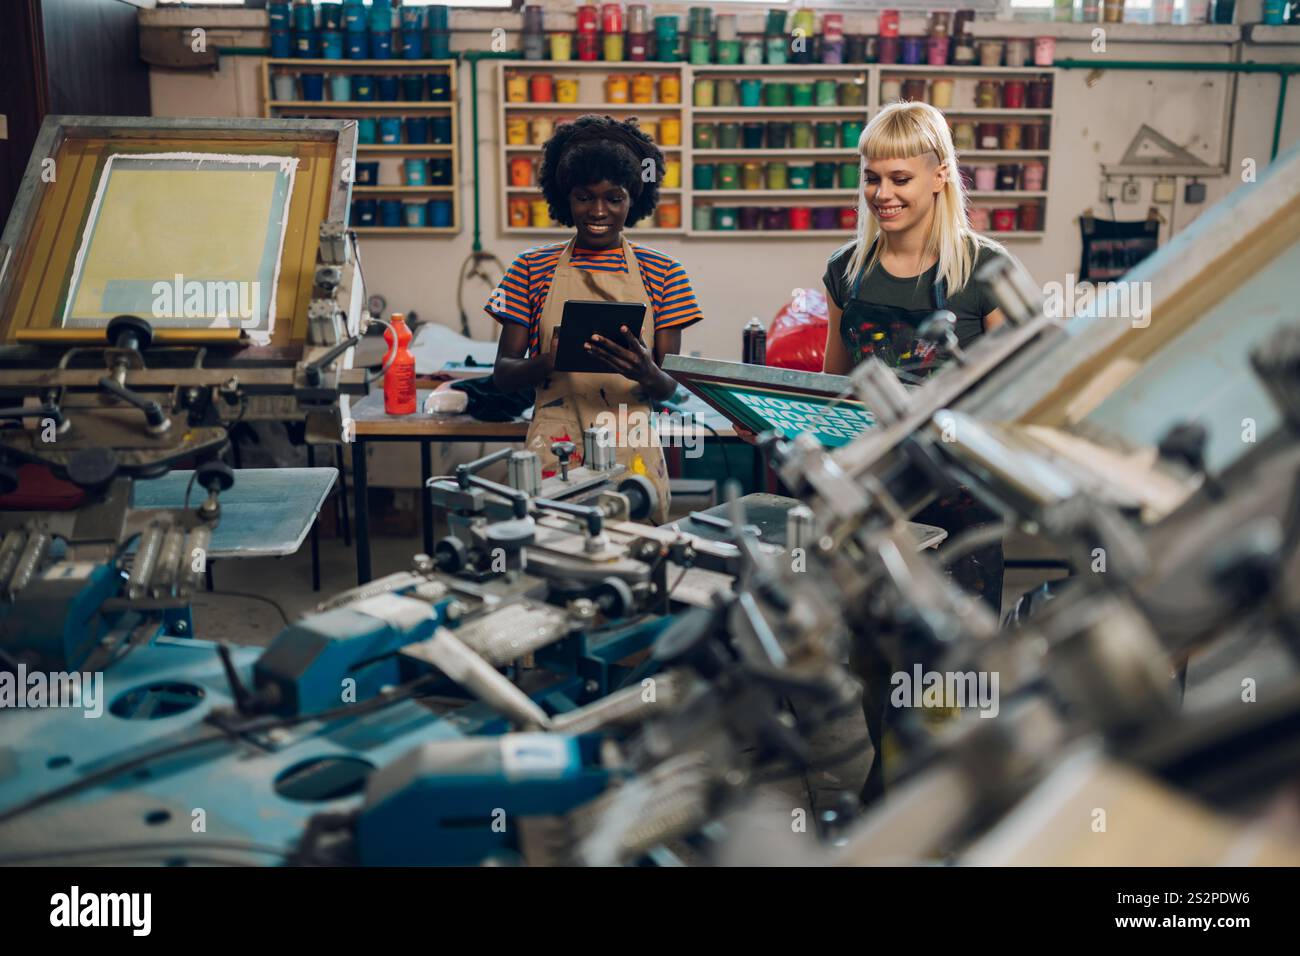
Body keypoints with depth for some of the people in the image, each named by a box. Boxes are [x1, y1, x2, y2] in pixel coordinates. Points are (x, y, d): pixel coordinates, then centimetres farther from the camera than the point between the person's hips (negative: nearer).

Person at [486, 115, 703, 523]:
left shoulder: (662, 273, 5)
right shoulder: (532, 269, 6)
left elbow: (669, 386, 4)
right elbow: (502, 373, 5)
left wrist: (649, 375, -19)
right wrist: (547, 363, -16)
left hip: (633, 452, 0)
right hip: (555, 448, 0)